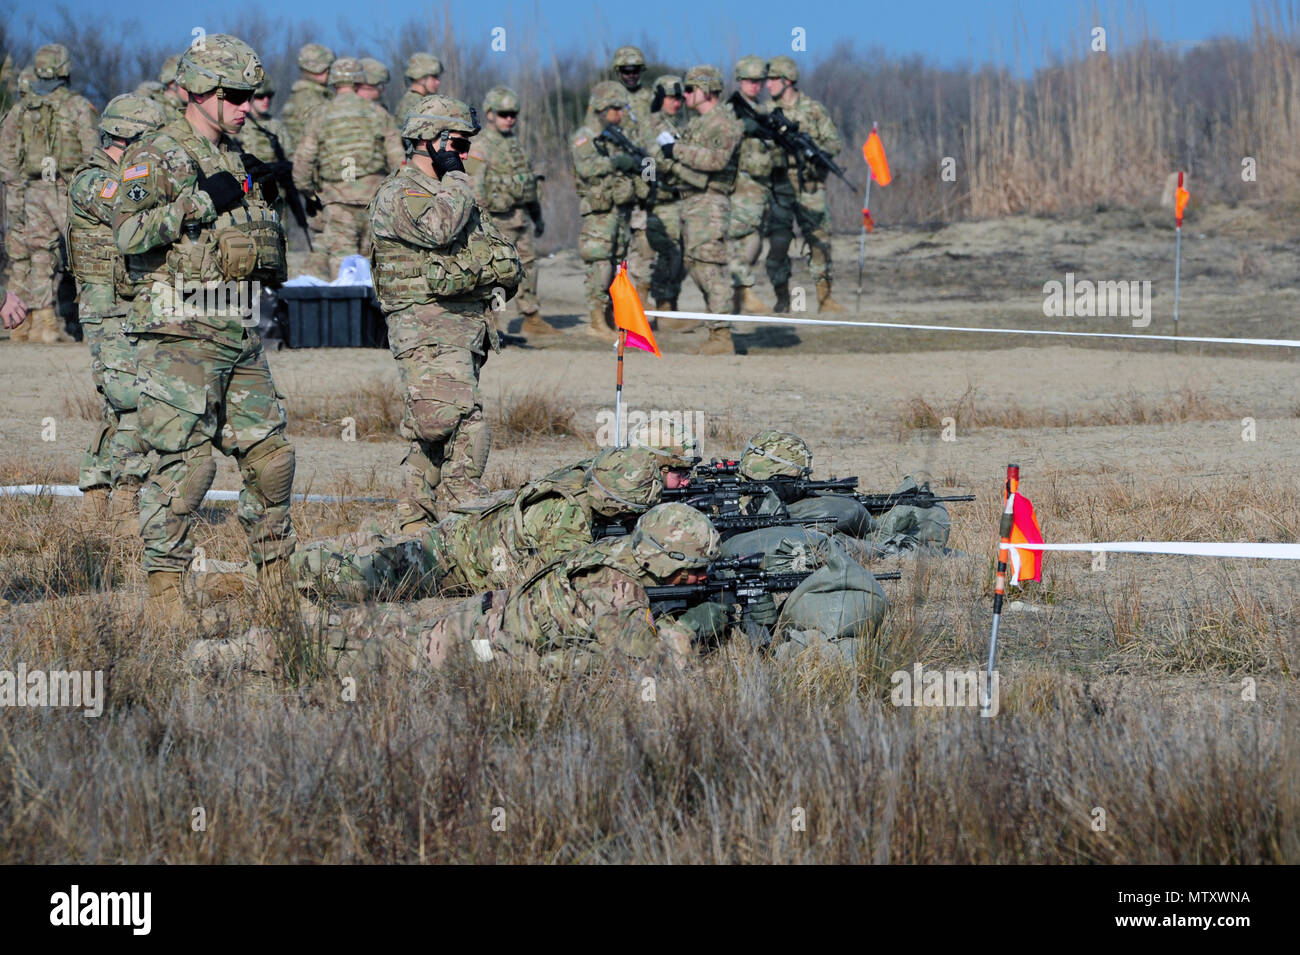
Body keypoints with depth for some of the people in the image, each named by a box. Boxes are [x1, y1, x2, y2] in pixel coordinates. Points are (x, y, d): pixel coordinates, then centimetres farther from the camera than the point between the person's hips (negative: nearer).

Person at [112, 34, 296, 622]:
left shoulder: (234, 160, 19)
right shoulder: (156, 155, -7)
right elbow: (130, 232, -22)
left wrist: (267, 252, 12)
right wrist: (201, 200, -20)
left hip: (237, 334, 8)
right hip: (178, 335, -8)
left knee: (269, 454, 8)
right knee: (185, 463, -10)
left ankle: (274, 579, 20)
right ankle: (164, 590, -4)